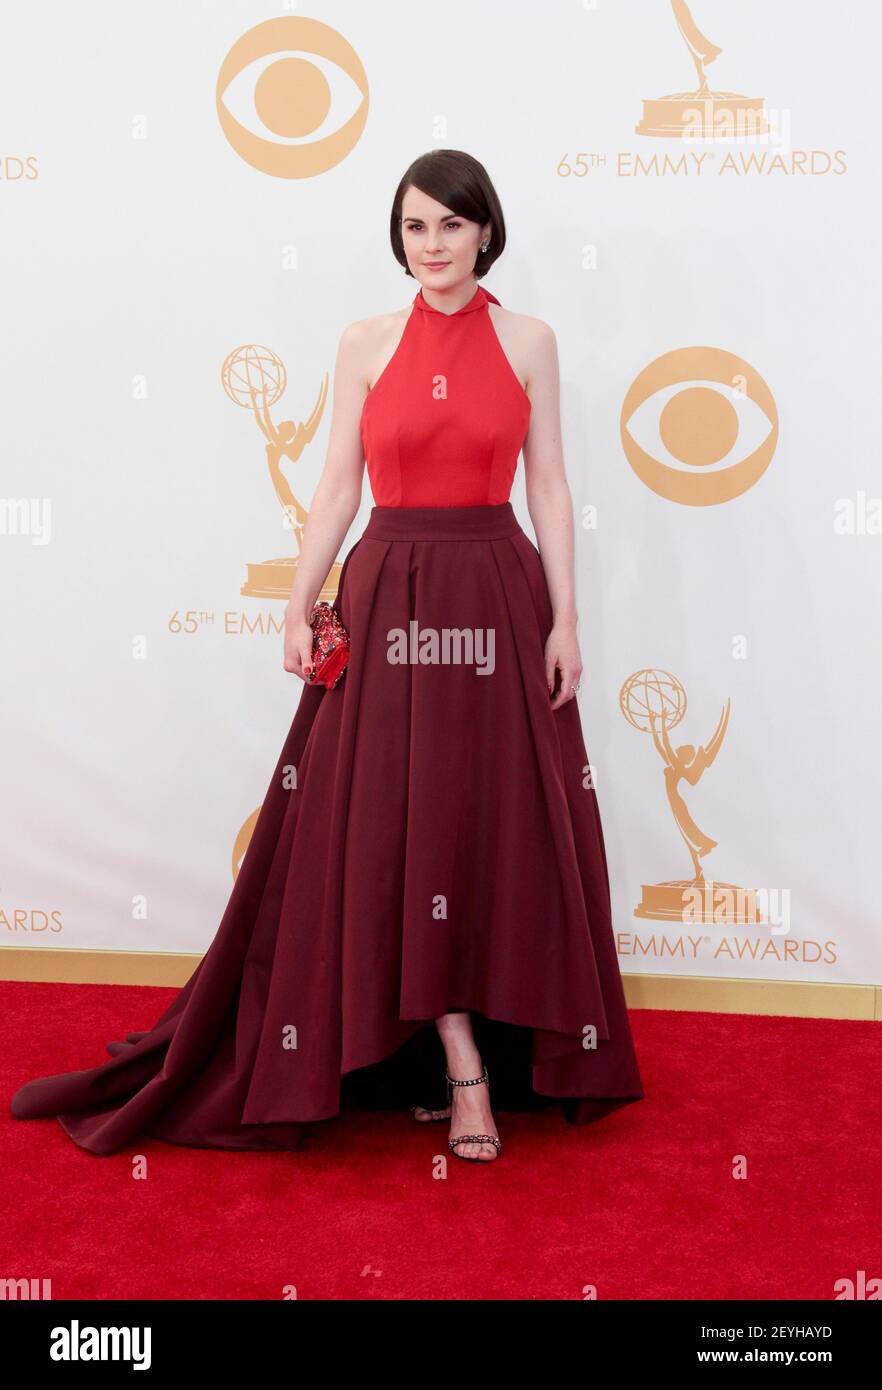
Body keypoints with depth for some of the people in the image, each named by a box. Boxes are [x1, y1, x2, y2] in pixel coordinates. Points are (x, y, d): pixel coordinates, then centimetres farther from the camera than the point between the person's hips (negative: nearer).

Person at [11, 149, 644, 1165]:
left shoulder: (528, 341, 5)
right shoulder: (366, 345, 5)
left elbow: (549, 488, 3)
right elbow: (337, 487, 4)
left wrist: (563, 618, -3)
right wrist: (300, 606, -3)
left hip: (498, 598, 1)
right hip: (388, 595, 0)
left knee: (497, 825, 3)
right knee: (402, 828, -4)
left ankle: (441, 1057, 19)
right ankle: (464, 1072, 6)